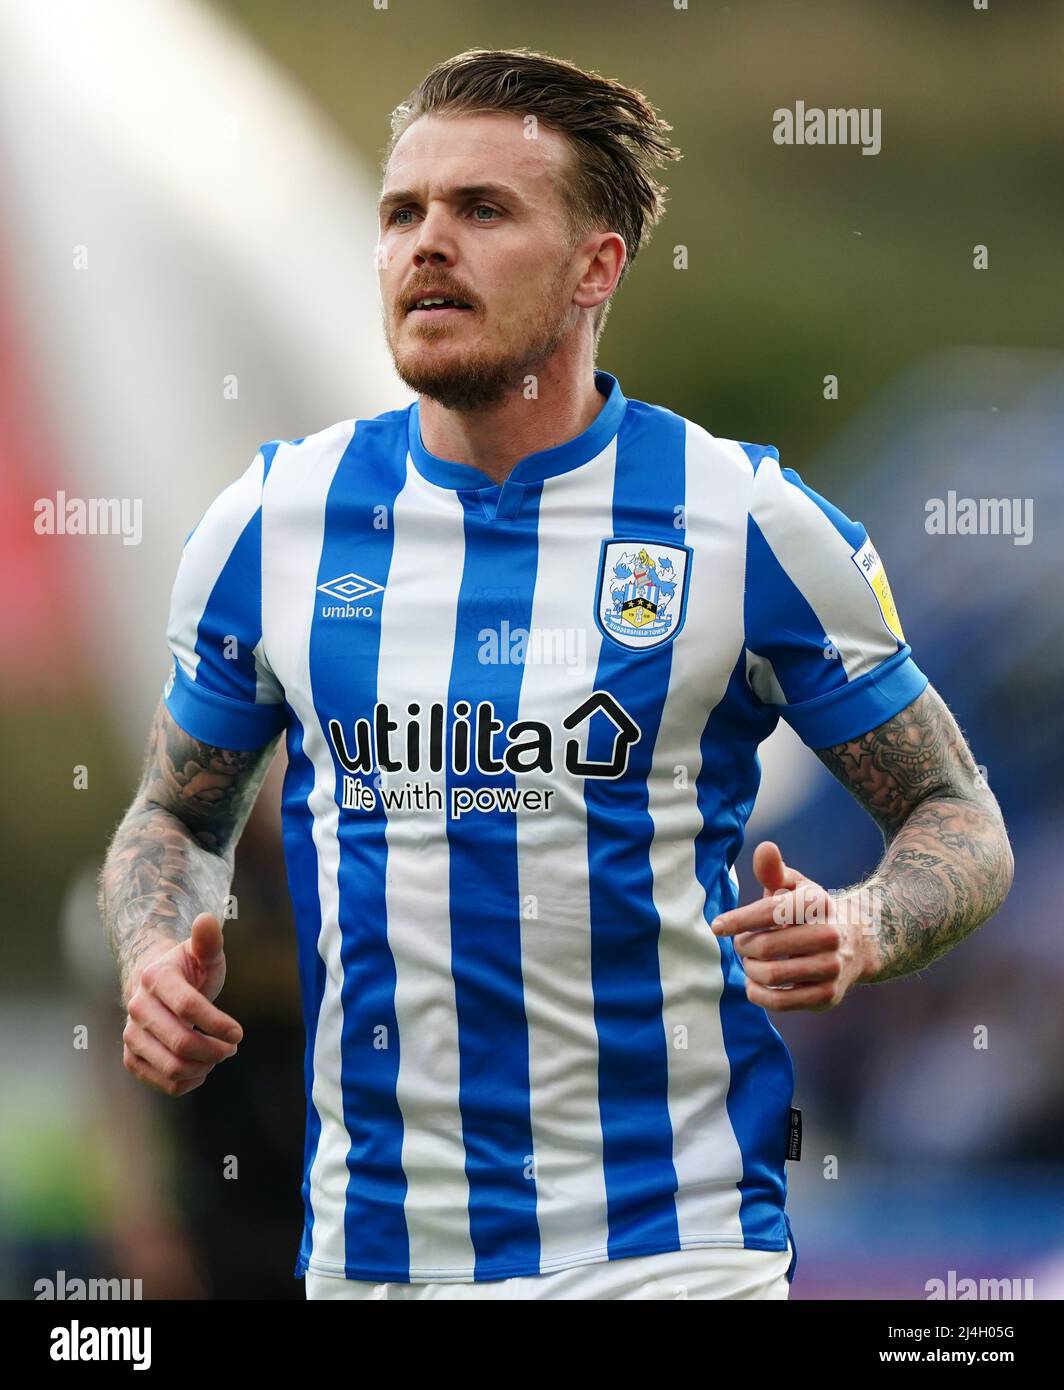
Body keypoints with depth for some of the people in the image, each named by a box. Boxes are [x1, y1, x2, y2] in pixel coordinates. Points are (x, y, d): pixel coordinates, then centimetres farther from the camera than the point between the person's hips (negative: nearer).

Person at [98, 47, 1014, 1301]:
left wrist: (855, 932, -18)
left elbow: (958, 819, 3)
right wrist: (154, 957, -4)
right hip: (369, 1241, 3)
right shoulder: (274, 522, 3)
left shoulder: (749, 522, -5)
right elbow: (178, 815, 17)